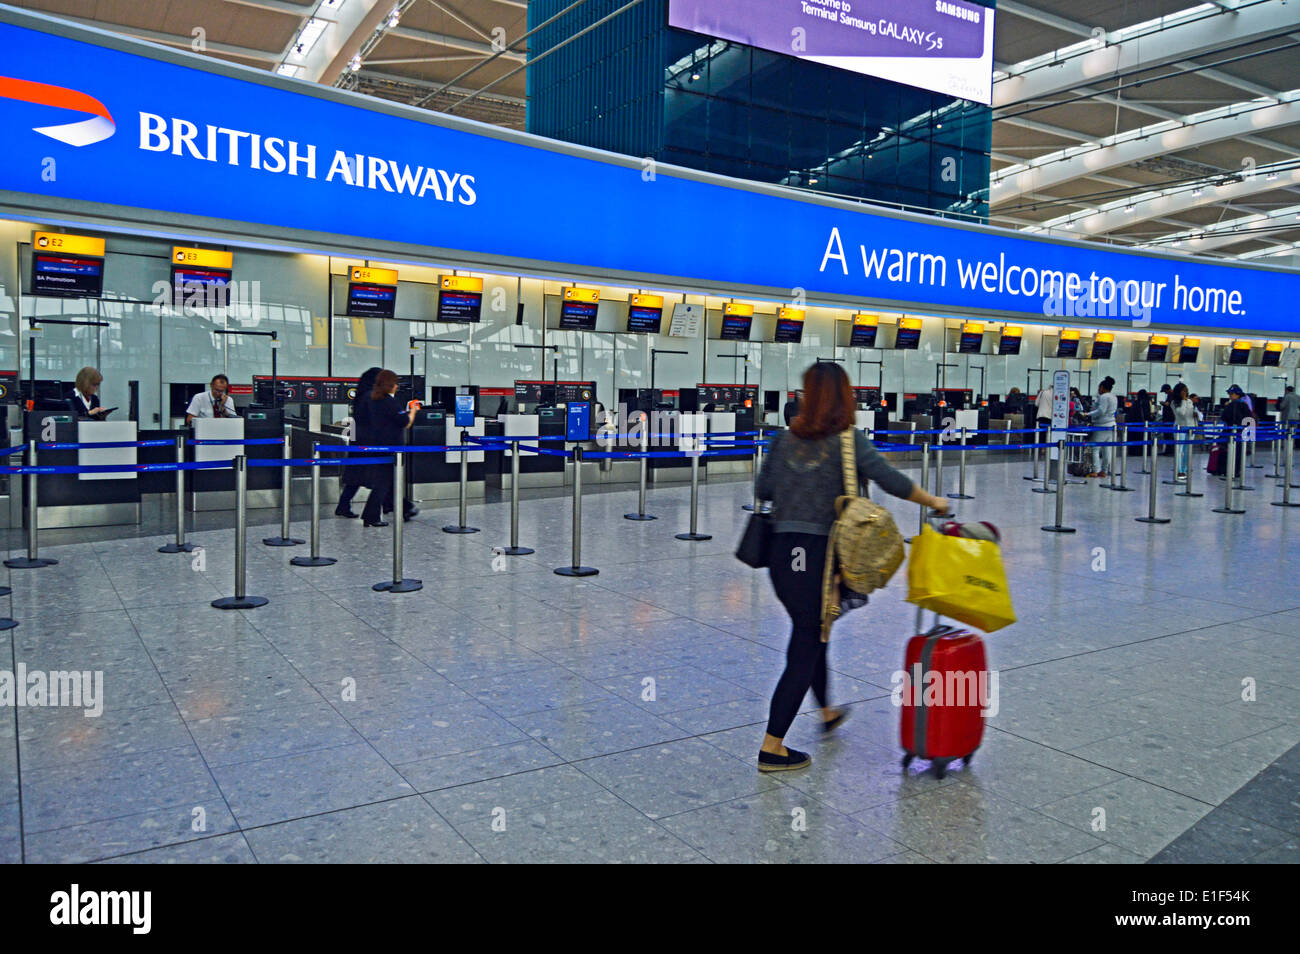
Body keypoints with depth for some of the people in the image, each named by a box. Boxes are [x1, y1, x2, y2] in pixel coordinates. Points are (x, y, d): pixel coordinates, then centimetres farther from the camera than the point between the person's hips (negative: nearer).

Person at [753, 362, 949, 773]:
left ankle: (827, 712, 45)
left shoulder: (785, 439, 6)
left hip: (781, 551, 6)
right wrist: (933, 502, 2)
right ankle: (772, 748, 4)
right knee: (805, 649, 2)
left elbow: (763, 489, 11)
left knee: (810, 633, 25)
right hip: (818, 556, -6)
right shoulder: (848, 441, -8)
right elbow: (892, 481, -14)